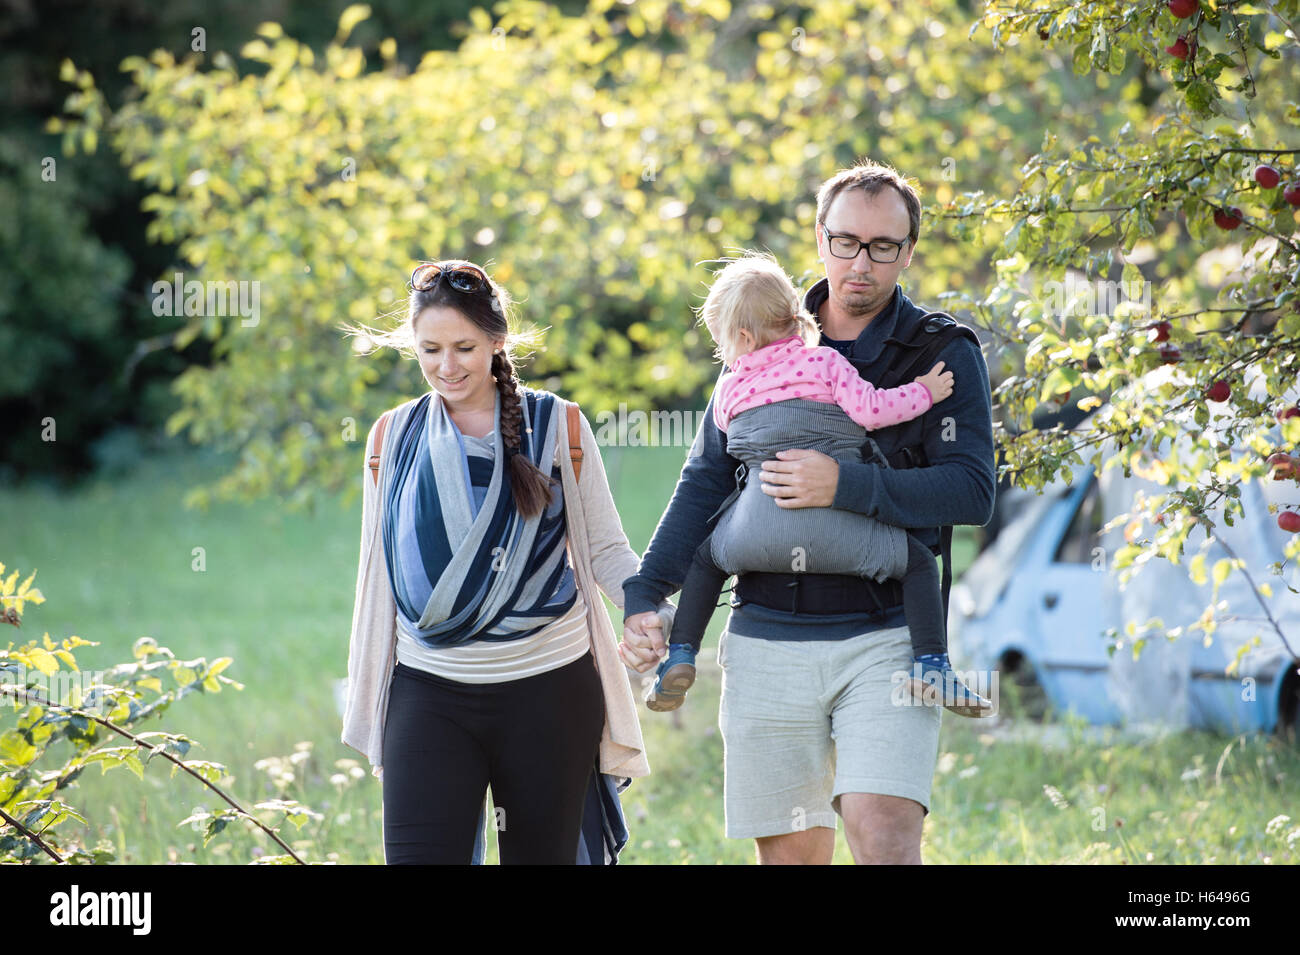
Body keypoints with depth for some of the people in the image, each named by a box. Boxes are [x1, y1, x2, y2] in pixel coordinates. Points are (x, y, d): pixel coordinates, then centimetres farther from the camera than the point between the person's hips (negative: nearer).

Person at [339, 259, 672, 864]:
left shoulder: (556, 427, 3)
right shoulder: (395, 438, 8)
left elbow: (605, 550, 4)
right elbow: (377, 575, 14)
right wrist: (365, 699, 14)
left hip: (548, 690, -1)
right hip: (430, 694, 1)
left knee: (543, 854, 6)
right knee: (419, 854, -11)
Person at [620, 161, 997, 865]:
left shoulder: (944, 353, 2)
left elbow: (971, 490, -9)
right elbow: (705, 484, 12)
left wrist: (847, 486, -20)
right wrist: (645, 596, 1)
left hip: (884, 640, -3)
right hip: (767, 641, 3)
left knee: (884, 832, -21)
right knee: (790, 851, 4)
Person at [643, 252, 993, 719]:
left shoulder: (728, 390, 14)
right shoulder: (825, 362, 5)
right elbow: (869, 409, -5)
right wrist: (923, 393, 8)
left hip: (757, 528, 2)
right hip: (831, 531, -2)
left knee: (705, 559, 31)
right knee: (919, 562, 9)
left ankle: (680, 656, 18)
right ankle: (931, 666, -7)